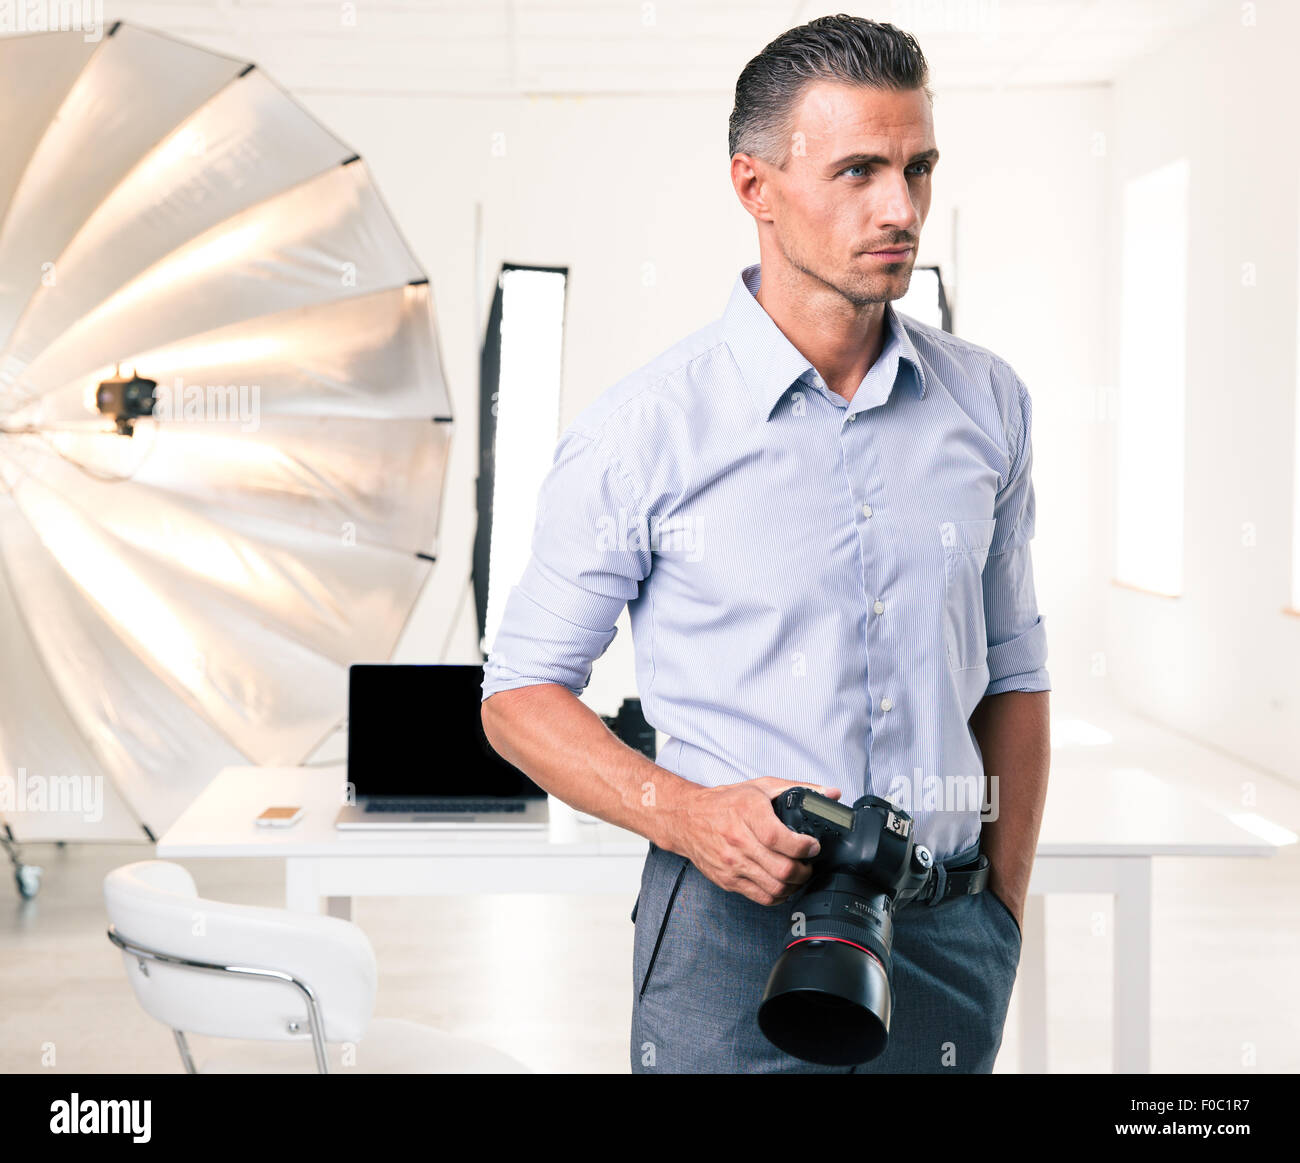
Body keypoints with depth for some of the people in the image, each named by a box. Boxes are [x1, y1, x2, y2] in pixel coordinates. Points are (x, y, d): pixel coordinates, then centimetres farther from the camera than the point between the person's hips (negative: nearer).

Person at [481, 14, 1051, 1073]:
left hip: (946, 936, 4)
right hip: (732, 932, -3)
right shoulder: (641, 431, -8)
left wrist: (1002, 914, 7)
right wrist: (685, 813, -18)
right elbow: (521, 693, -2)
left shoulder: (987, 402, 4)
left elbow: (1012, 673, 12)